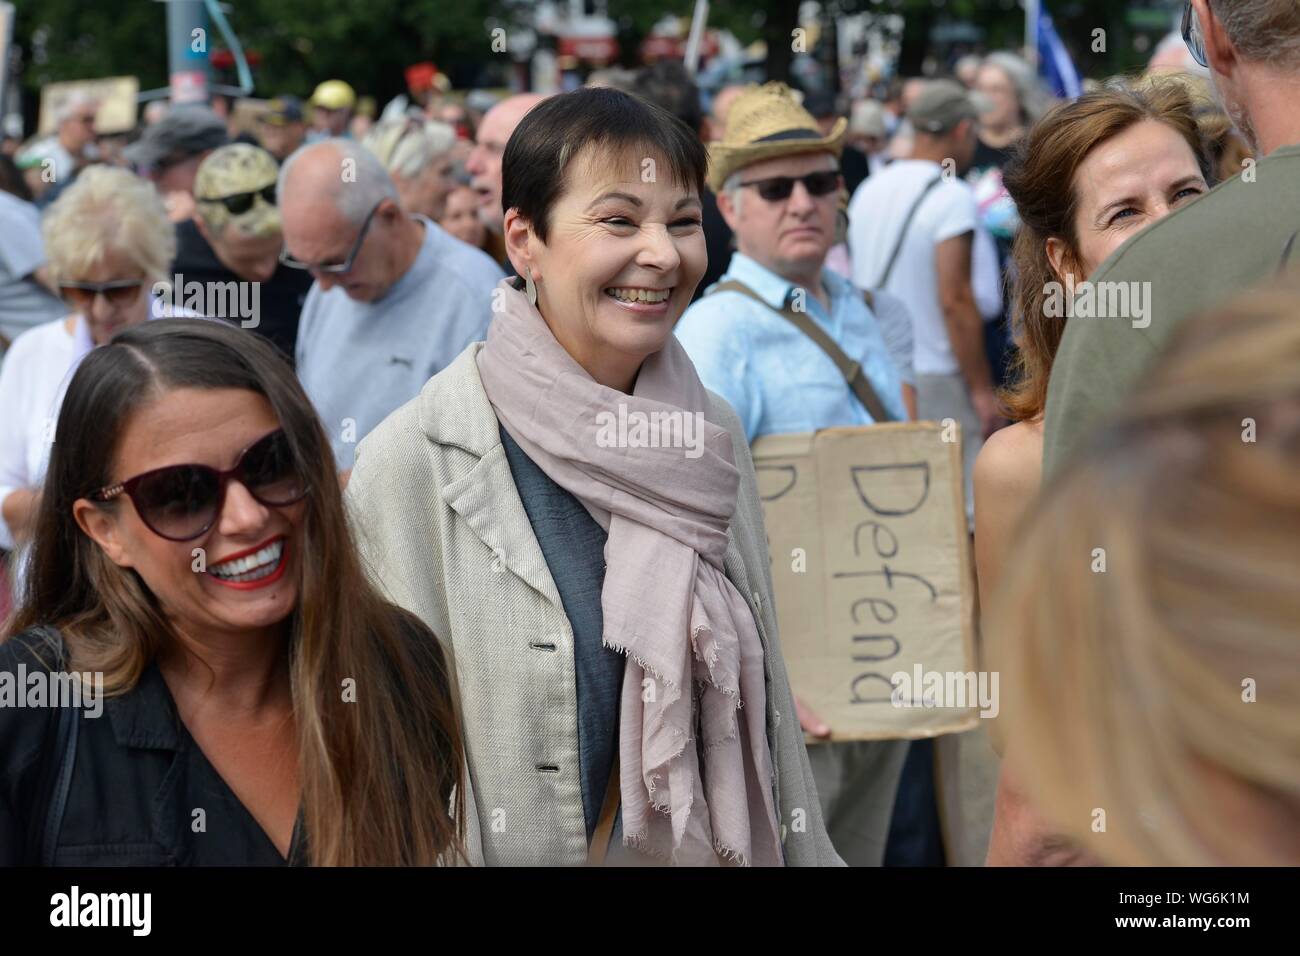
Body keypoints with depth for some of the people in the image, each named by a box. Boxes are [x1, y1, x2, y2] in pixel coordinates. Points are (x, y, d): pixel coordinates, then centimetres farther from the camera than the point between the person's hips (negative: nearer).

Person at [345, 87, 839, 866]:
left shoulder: (713, 440, -1)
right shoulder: (413, 463, -18)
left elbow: (763, 705, 5)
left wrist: (806, 853, 5)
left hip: (721, 849, 5)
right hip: (522, 848, -5)